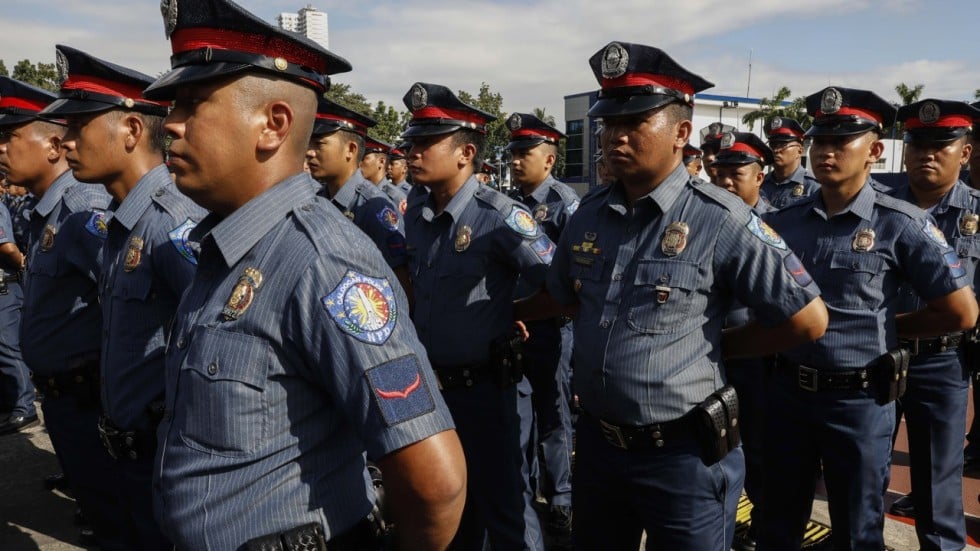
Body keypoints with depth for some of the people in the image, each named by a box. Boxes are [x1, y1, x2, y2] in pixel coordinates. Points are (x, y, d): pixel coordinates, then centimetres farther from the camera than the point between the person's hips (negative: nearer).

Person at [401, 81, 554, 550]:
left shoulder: (499, 216, -18)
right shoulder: (414, 216, 3)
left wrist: (508, 316, -7)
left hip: (488, 387, -7)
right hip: (433, 383, 7)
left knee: (504, 511, 9)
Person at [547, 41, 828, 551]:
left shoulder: (719, 220, -16)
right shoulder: (589, 214, 0)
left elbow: (807, 320, -11)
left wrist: (715, 347, -3)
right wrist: (611, 338, 5)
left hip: (684, 455, -5)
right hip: (595, 443, 5)